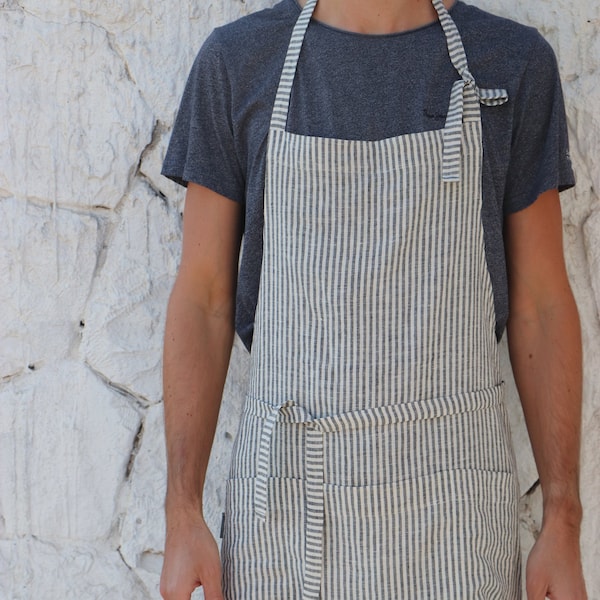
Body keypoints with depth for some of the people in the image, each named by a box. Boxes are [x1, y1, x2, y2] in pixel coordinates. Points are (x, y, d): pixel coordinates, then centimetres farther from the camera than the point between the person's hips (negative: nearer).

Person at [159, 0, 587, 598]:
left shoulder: (515, 62, 0)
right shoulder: (236, 61, 0)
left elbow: (540, 304, 2)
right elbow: (202, 299, 1)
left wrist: (563, 528, -1)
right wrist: (181, 519, -5)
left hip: (448, 491, 0)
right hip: (289, 489, 1)